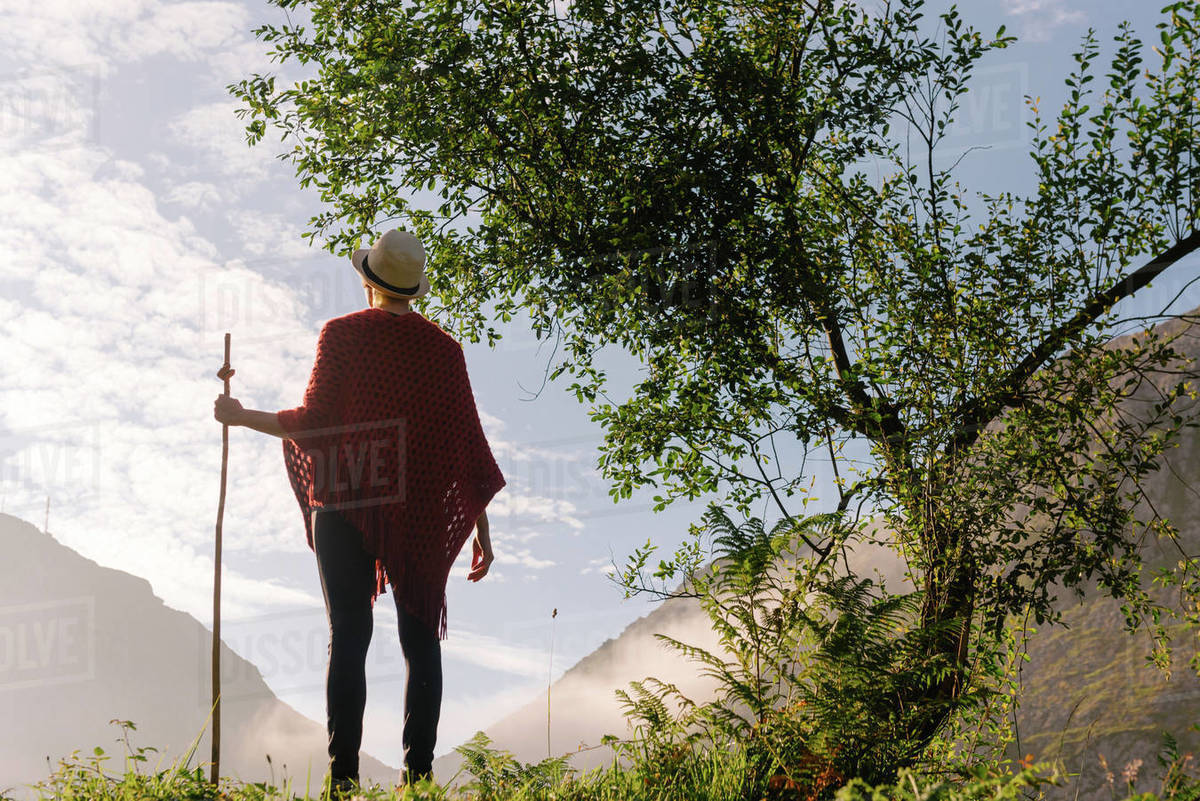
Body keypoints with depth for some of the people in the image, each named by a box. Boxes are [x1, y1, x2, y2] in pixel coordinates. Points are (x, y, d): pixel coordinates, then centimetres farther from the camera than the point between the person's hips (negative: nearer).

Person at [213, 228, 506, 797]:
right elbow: (468, 441, 4)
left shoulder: (341, 335, -1)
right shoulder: (443, 347, 5)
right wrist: (481, 532, 10)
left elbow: (314, 423, -5)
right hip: (420, 511, 1)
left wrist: (242, 417, 11)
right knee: (420, 637, 4)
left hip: (345, 502, -1)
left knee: (348, 634, 0)